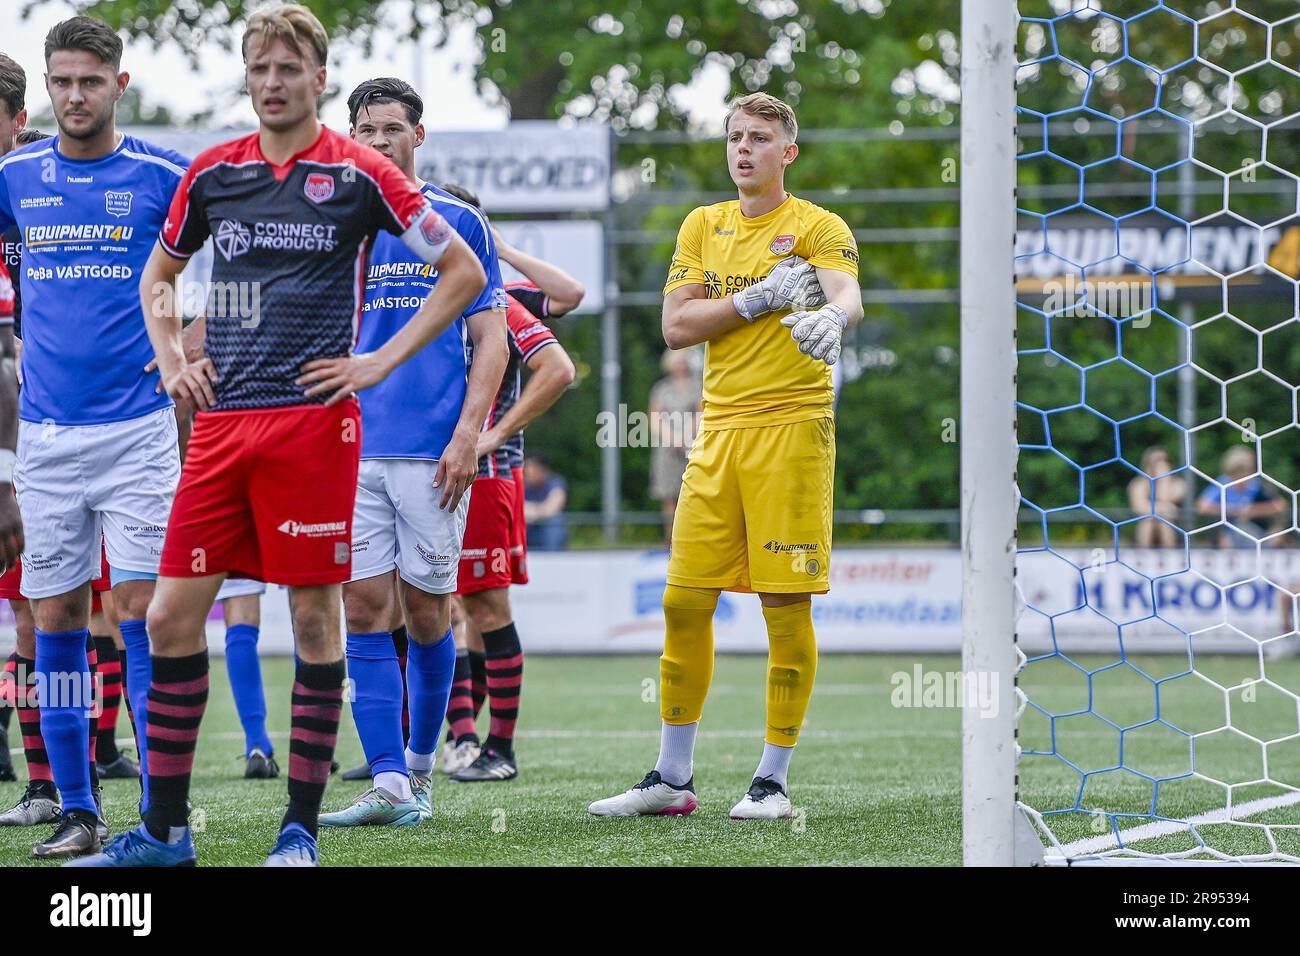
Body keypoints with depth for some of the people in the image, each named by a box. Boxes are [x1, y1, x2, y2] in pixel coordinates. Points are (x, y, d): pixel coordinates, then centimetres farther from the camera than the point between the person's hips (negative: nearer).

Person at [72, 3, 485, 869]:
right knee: (173, 615, 0)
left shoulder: (358, 173, -1)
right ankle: (164, 831, 8)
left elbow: (464, 272, 2)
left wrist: (382, 361, -3)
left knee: (314, 617, -1)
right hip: (219, 422, 4)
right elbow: (159, 273, 28)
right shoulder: (212, 173, 11)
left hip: (312, 420, -4)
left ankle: (302, 829, 7)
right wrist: (171, 359, 13)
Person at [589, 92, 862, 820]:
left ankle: (775, 781, 5)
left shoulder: (817, 227, 0)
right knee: (685, 603, 4)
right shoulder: (703, 226, 14)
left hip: (792, 426, -5)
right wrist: (757, 300, -9)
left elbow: (849, 296, -20)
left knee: (787, 608, -3)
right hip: (721, 430, 5)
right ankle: (672, 780, 14)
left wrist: (830, 317, -43)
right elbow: (676, 325, 5)